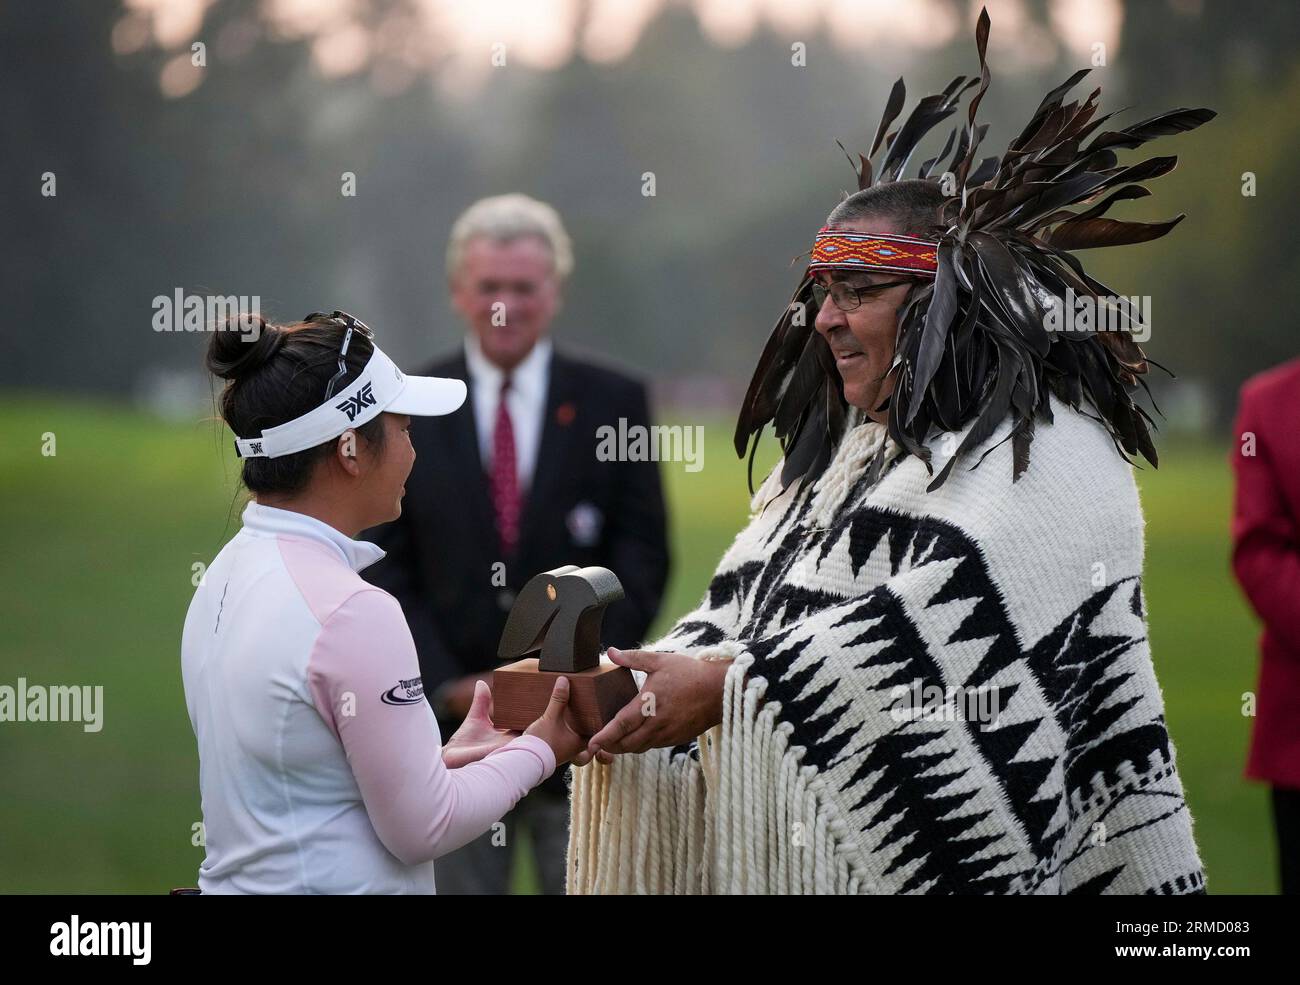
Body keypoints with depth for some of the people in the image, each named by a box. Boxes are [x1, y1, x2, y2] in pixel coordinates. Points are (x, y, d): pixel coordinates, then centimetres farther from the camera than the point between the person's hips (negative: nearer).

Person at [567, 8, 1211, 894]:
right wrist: (629, 683, -10)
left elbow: (949, 630, -24)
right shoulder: (839, 454, 16)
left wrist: (724, 686, -23)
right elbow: (740, 607, 9)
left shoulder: (1049, 459, -11)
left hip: (951, 855, -7)